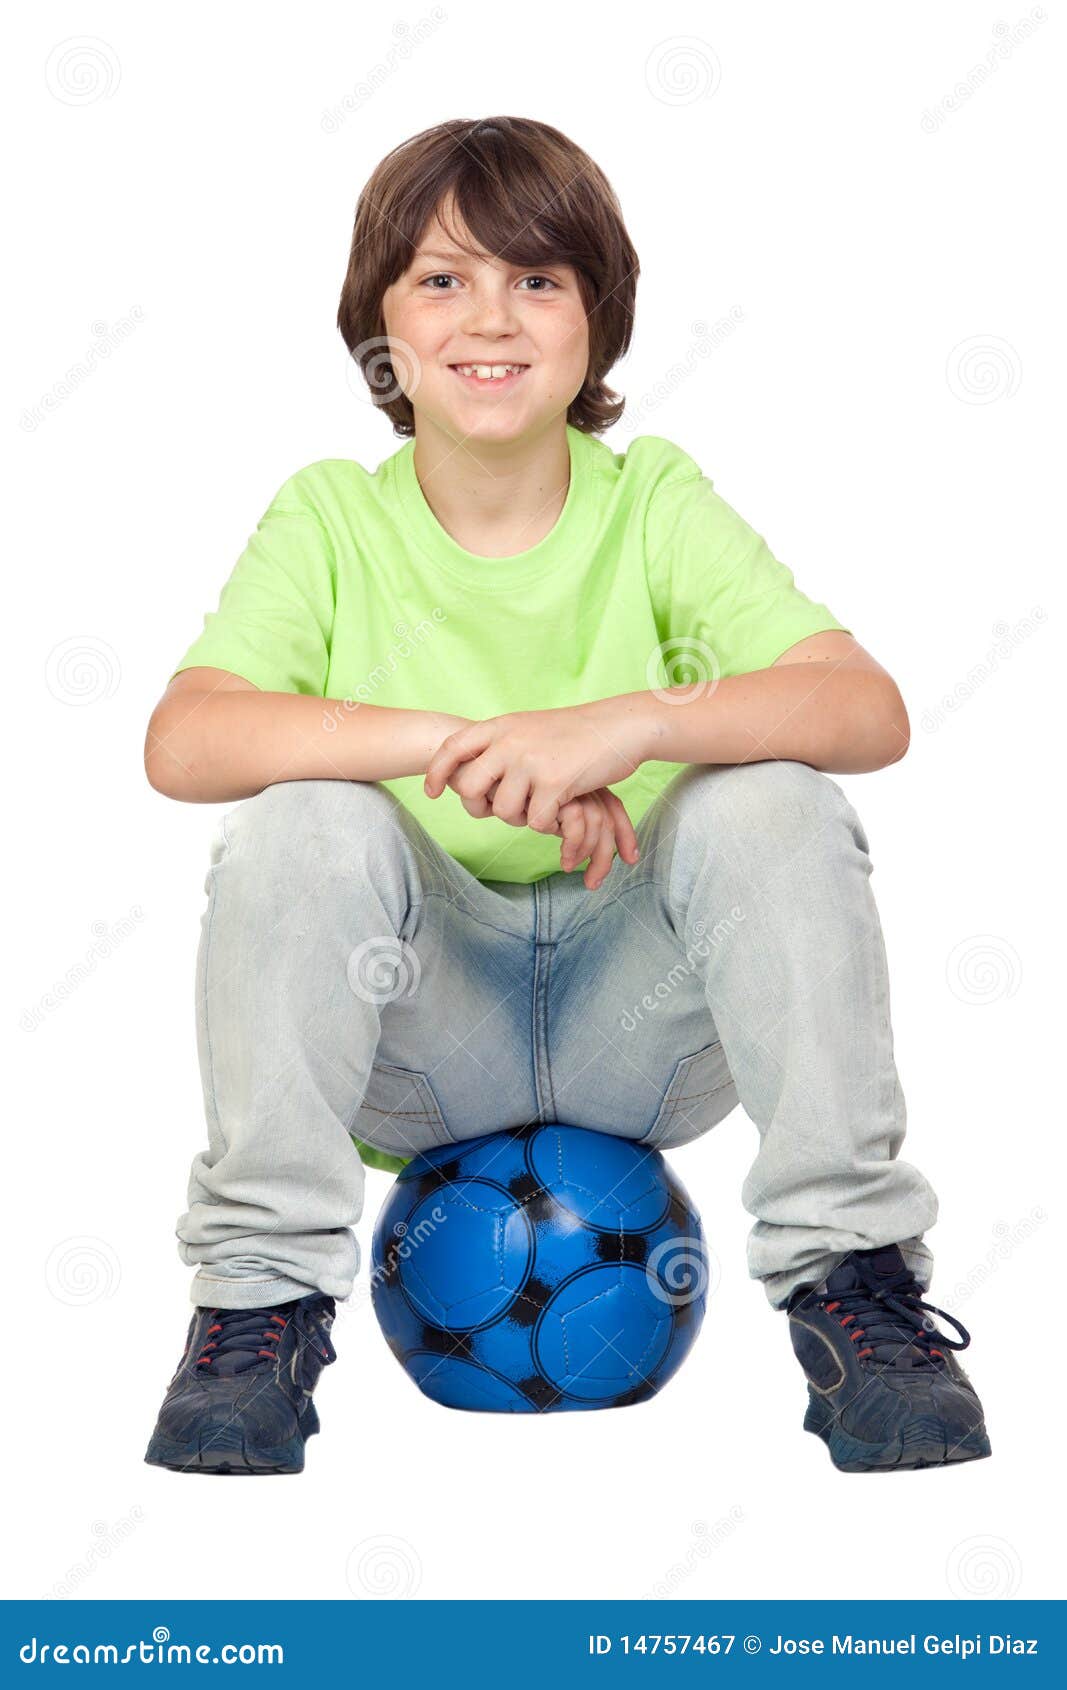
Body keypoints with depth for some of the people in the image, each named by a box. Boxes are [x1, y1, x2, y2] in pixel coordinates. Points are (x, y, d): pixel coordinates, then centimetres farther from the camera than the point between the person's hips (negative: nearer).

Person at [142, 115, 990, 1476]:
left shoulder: (657, 504, -3)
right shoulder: (331, 521, -3)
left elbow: (869, 710, -18)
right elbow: (181, 741, -21)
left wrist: (633, 722, -35)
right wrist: (455, 742, -33)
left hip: (642, 1015, 0)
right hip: (417, 1036, 0)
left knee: (773, 802, -25)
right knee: (302, 820, -27)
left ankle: (852, 1281, -14)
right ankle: (261, 1297, -14)